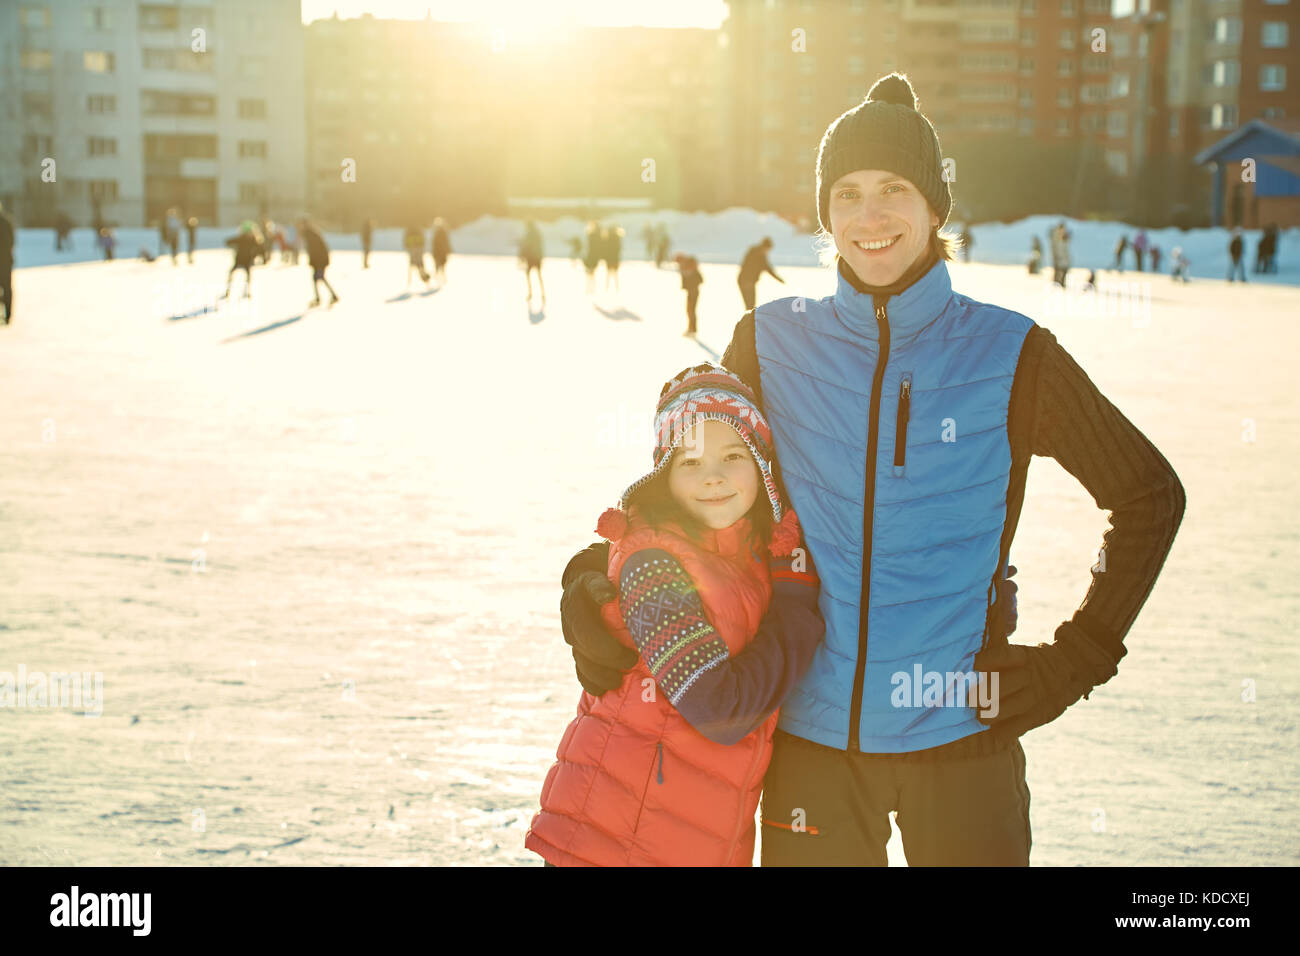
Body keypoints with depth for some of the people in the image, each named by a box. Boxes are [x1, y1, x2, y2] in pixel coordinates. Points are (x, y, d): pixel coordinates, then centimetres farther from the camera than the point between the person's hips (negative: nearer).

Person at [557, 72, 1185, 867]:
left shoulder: (1010, 357, -3)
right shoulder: (773, 345, 2)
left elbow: (1151, 494, 5)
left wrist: (1076, 660, 0)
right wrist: (596, 580, -4)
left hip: (957, 737, -1)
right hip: (811, 733, 2)